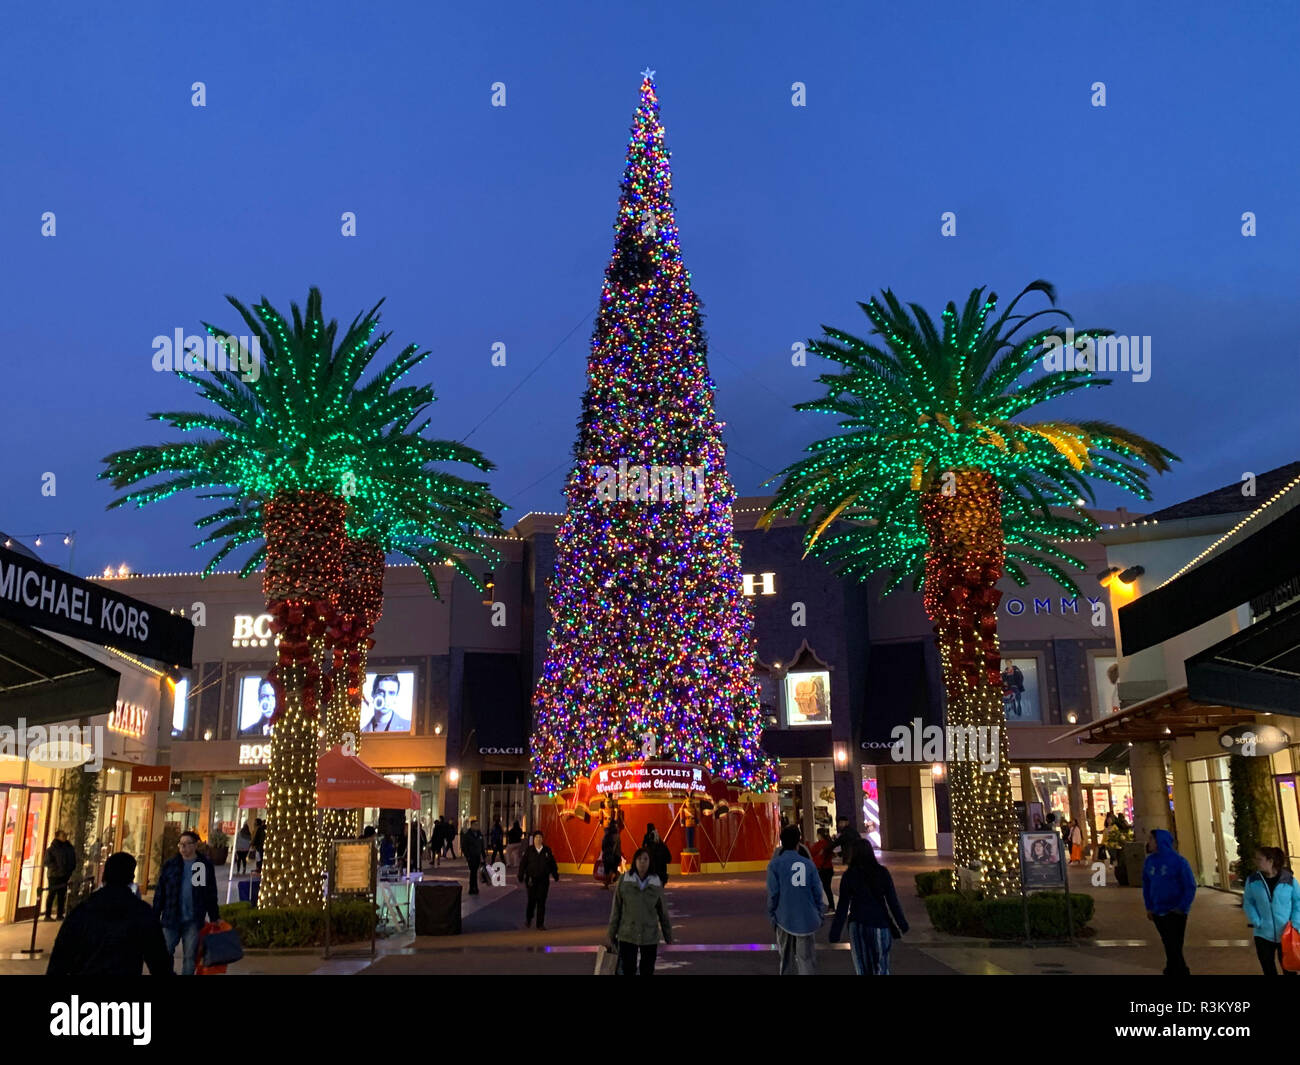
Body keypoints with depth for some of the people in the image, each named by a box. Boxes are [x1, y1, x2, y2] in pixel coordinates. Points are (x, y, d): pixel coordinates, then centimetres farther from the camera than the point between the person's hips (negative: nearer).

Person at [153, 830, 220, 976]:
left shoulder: (206, 864, 1)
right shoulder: (170, 864, 1)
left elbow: (211, 894, 8)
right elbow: (160, 892, 3)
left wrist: (215, 918, 8)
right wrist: (154, 917, 0)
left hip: (193, 920, 0)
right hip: (171, 919, 0)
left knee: (190, 956, 6)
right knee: (165, 954, 4)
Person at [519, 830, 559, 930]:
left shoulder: (547, 850, 6)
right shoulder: (529, 851, -1)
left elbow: (552, 864, 12)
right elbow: (523, 864, 0)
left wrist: (556, 877, 13)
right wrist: (521, 878, -4)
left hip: (544, 880, 2)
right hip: (531, 879, -2)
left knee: (541, 902, 0)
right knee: (532, 900, -1)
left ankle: (540, 924, 7)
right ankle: (528, 919, 26)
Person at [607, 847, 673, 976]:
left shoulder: (656, 883, -2)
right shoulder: (624, 881, -5)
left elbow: (663, 911, 5)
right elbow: (616, 909, -1)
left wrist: (668, 936, 10)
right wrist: (612, 935, 2)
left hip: (650, 937, 1)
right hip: (627, 936, -1)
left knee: (647, 972, 9)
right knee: (628, 971, 1)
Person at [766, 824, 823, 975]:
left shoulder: (774, 864, -5)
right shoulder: (808, 863, -1)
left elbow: (773, 894, -8)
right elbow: (817, 893, 0)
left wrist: (772, 917, 3)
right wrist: (819, 916, 11)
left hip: (784, 919, 0)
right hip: (807, 920, 0)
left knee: (787, 959, 15)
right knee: (807, 960, 3)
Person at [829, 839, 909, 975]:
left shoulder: (849, 875, -4)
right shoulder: (882, 872, -4)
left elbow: (843, 906, -4)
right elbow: (892, 900, -3)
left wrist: (835, 931, 0)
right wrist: (902, 923, 6)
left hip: (857, 924, 0)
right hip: (880, 923, 0)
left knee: (861, 965, 10)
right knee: (881, 965, 8)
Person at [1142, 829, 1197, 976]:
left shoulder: (1178, 861, -12)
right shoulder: (1149, 861, 5)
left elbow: (1190, 886, -9)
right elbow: (1146, 885, 13)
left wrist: (1182, 908, -14)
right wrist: (1149, 907, 6)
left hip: (1176, 913, -5)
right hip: (1158, 913, 5)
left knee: (1174, 948, -6)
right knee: (1169, 947, 15)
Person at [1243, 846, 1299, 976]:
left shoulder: (1288, 879, -10)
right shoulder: (1252, 880, -6)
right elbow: (1248, 902, 0)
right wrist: (1256, 922, -11)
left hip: (1286, 934, -1)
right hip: (1263, 934, 1)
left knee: (1288, 968, 12)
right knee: (1268, 969, 13)